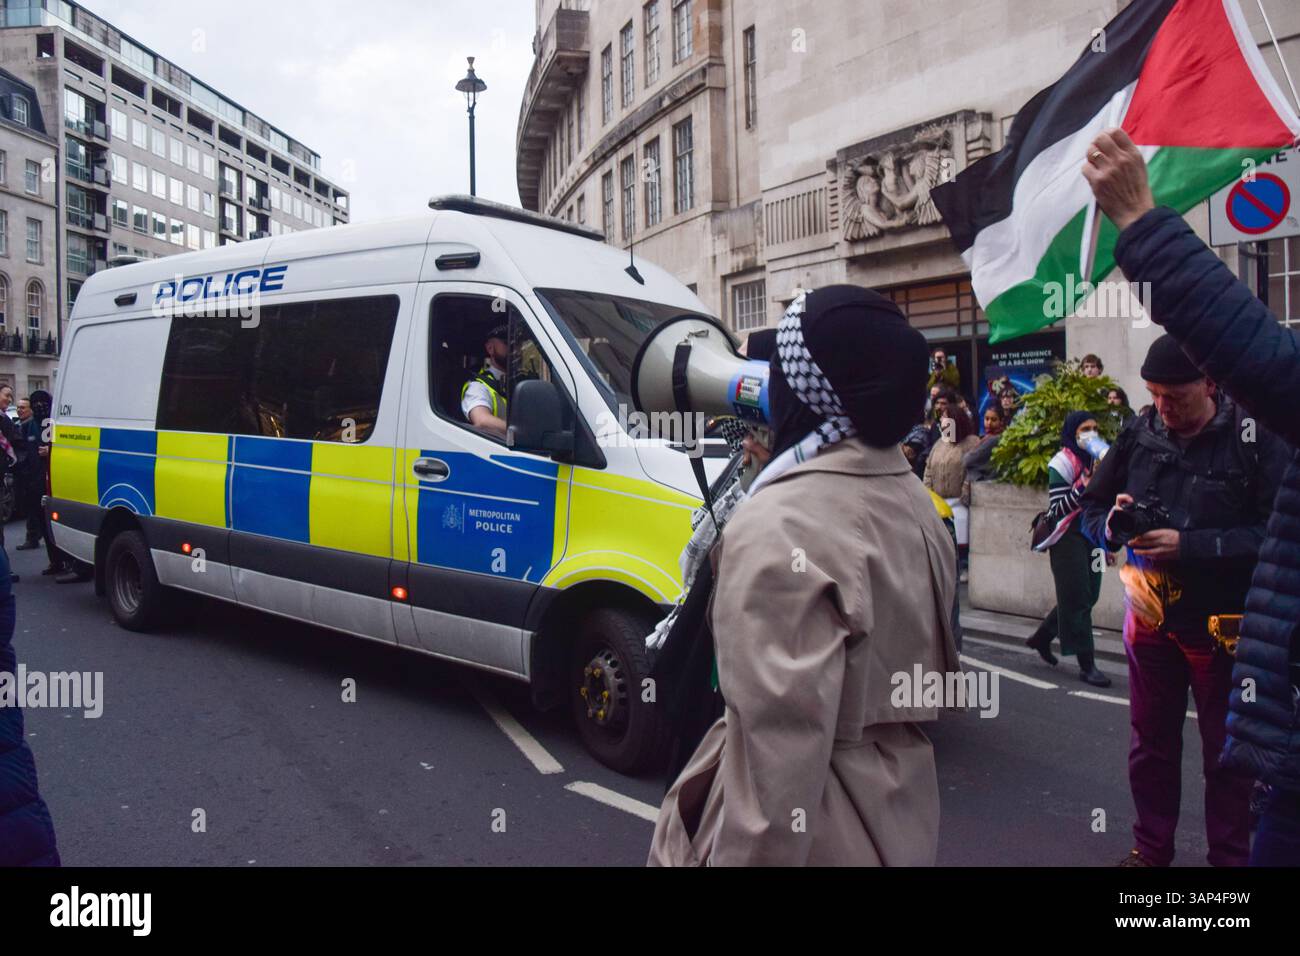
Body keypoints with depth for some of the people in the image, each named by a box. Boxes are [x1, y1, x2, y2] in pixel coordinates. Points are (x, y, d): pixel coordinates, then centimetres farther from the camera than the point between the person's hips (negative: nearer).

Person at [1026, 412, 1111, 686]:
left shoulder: (1096, 460, 13)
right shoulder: (1063, 462, -9)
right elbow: (1057, 509, -15)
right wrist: (1085, 485, -26)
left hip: (1091, 536, 7)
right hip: (1068, 537, -7)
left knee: (1087, 596, 10)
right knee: (1078, 599, -4)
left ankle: (1042, 637, 28)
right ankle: (1087, 664, 1)